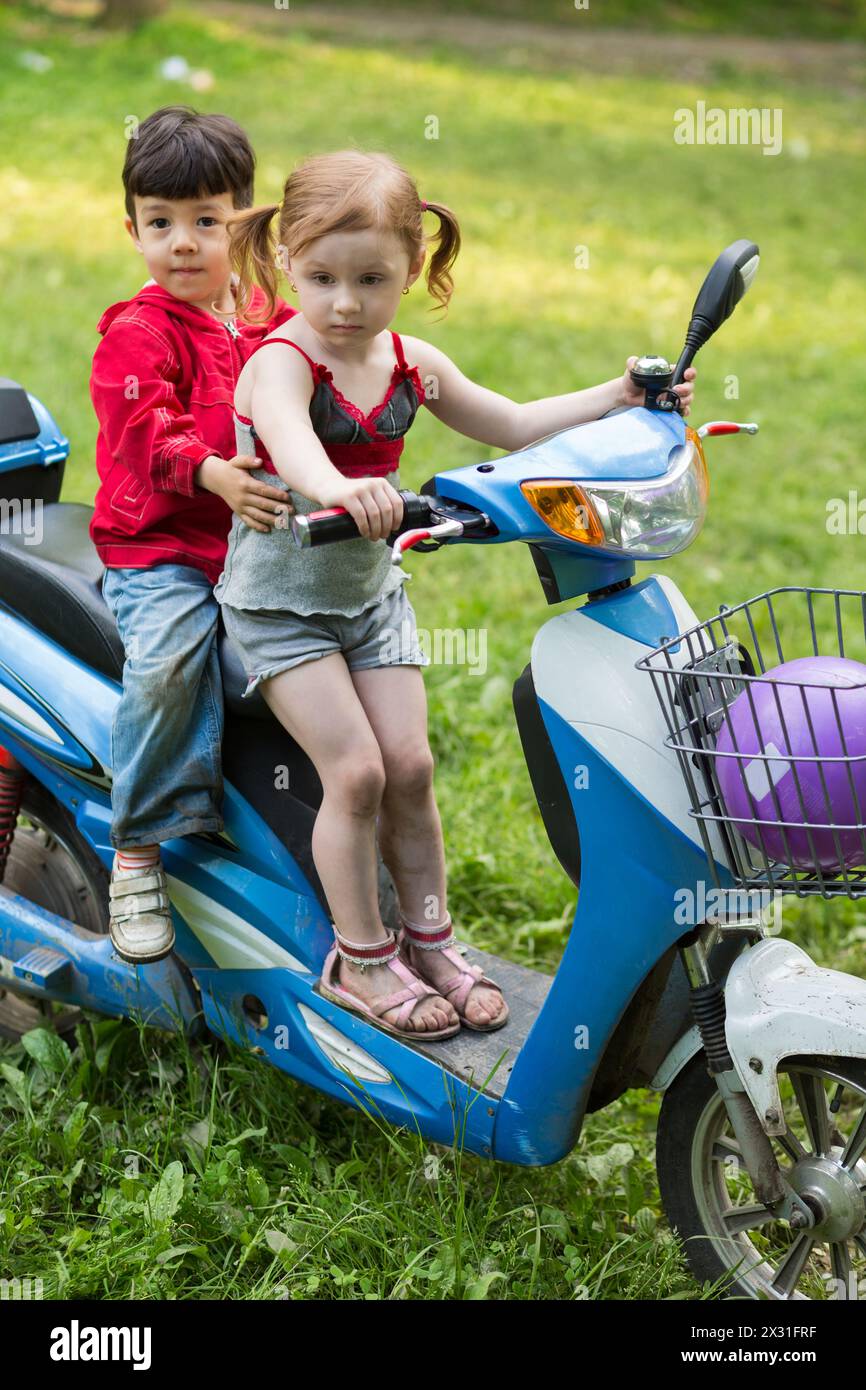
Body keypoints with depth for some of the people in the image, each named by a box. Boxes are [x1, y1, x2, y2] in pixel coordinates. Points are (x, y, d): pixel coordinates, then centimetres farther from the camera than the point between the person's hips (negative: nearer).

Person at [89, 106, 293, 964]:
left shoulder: (277, 325, 14)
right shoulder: (136, 333, -5)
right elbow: (143, 429, -21)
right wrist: (214, 475, -39)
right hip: (158, 548, -5)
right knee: (165, 662, -30)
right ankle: (136, 851, -15)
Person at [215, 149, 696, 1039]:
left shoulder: (413, 365, 1)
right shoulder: (281, 360, -20)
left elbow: (511, 426, 12)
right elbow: (286, 431, -44)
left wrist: (620, 396, 1)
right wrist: (336, 488, -67)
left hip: (370, 591, 5)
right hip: (280, 602, -5)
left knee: (408, 763, -1)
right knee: (355, 770, -13)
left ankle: (428, 939, 16)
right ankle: (359, 959, 3)